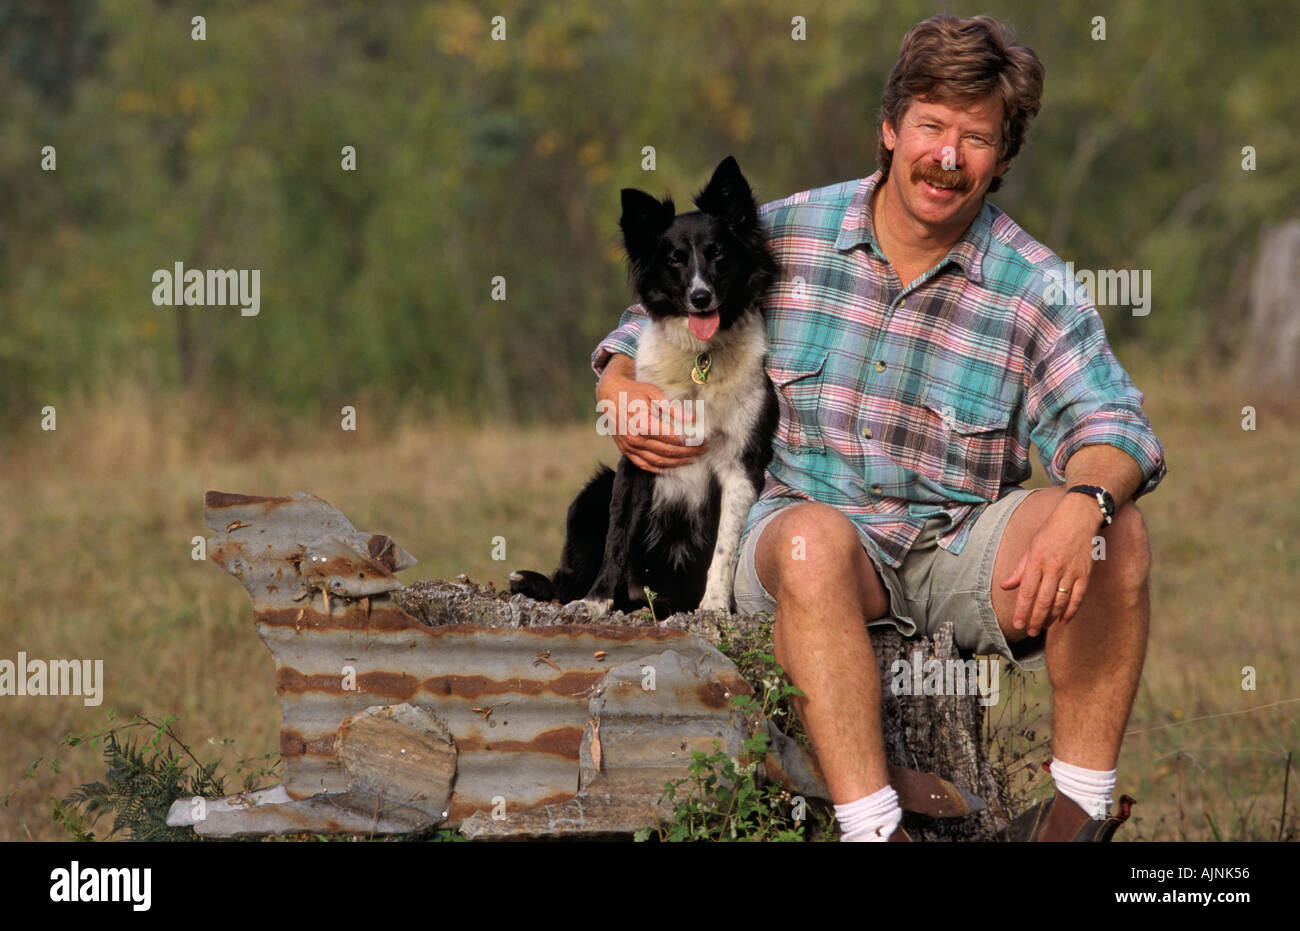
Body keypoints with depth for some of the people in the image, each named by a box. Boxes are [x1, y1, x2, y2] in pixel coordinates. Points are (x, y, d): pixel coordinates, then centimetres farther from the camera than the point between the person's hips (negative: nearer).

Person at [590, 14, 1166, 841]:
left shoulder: (1035, 289, -2)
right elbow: (645, 335, 11)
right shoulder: (782, 237, 1)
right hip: (804, 520, -1)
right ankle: (870, 826, -44)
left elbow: (1111, 424, -14)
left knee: (1113, 530, -27)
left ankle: (1082, 804, -18)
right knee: (814, 539, -37)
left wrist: (1085, 505, -38)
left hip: (959, 550, 1)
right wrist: (624, 396, -14)